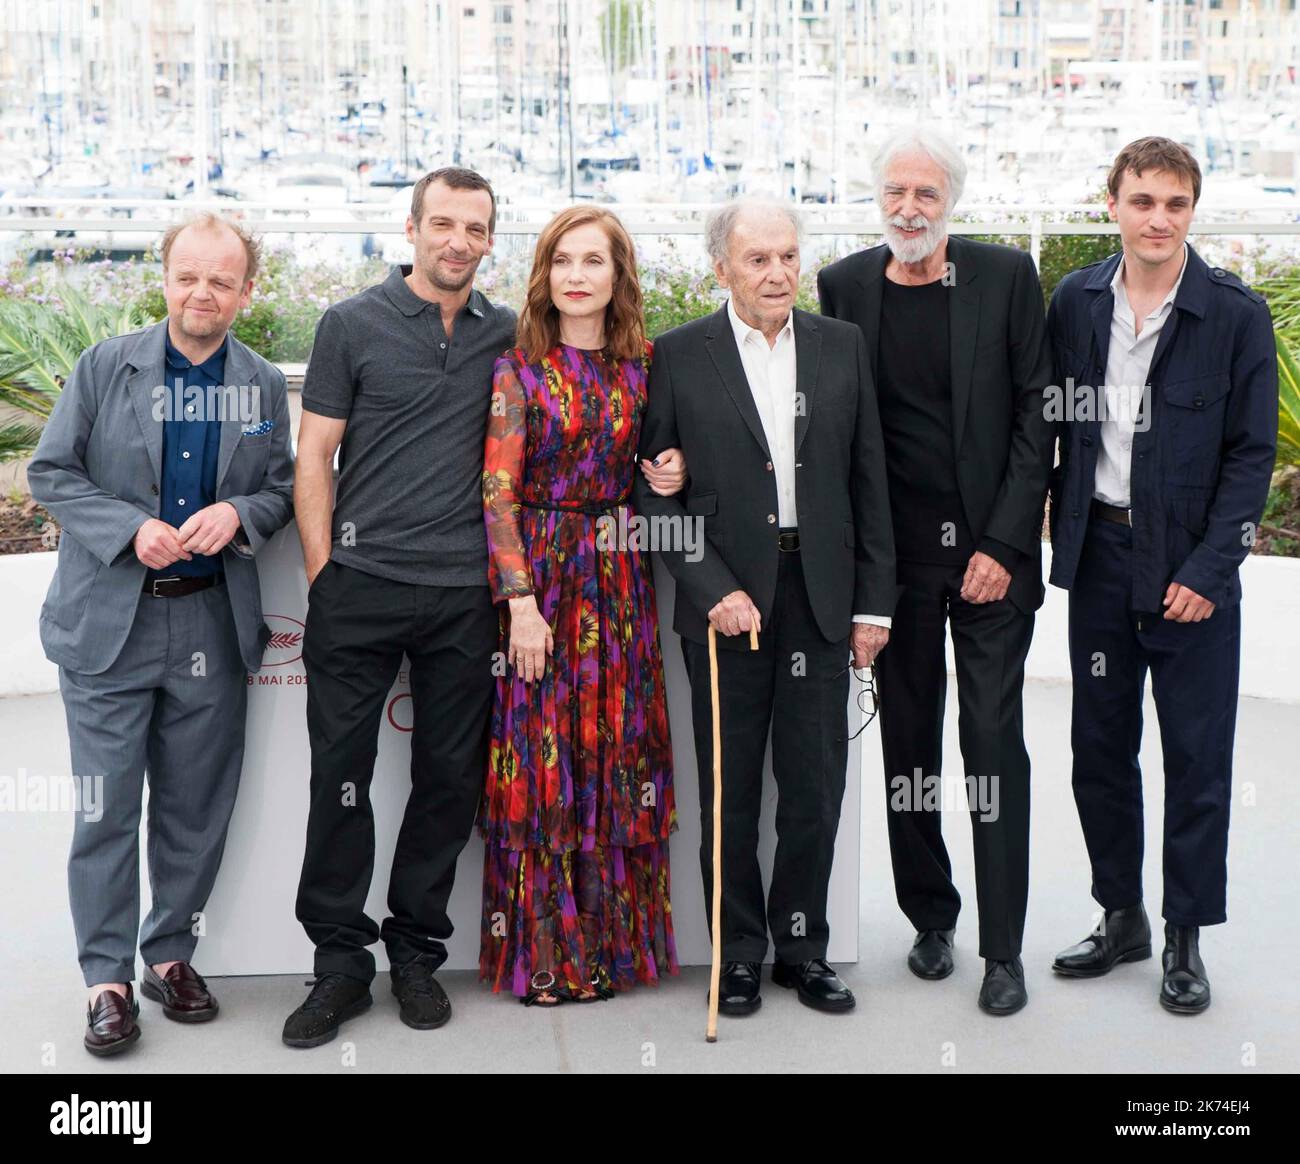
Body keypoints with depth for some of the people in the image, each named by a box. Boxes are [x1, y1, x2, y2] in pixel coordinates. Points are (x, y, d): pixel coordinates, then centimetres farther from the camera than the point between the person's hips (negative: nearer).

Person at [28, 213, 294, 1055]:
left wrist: (238, 513, -12)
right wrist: (130, 528, -14)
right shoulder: (104, 368, 0)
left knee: (197, 805, 10)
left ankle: (171, 953, 27)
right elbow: (52, 473, 1)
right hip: (109, 622, -2)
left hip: (214, 623, 2)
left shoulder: (266, 385, 6)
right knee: (107, 809, 1)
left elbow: (282, 488, 11)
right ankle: (108, 977, 13)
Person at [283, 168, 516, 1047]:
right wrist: (323, 576, -4)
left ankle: (417, 951, 21)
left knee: (451, 778, 7)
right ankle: (340, 959, 13)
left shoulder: (506, 336, 10)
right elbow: (314, 456, 2)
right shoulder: (352, 325, 2)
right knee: (340, 774, 0)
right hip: (362, 583, -2)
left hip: (464, 592, 3)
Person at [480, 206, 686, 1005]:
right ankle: (545, 950, 10)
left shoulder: (645, 365, 8)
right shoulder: (518, 370, -2)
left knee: (619, 753, 6)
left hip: (620, 578, 3)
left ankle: (614, 939, 18)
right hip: (540, 574, -3)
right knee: (542, 757, -1)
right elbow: (498, 492, -8)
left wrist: (670, 475, -4)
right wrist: (521, 600, -16)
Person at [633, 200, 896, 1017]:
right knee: (730, 791, 8)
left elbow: (869, 481, 8)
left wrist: (874, 602, 4)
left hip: (821, 595, 2)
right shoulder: (679, 356, -1)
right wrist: (713, 590, -12)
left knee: (816, 788, 7)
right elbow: (656, 493, -2)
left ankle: (802, 948, 23)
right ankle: (739, 953, 22)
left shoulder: (843, 345, 7)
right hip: (726, 599, -2)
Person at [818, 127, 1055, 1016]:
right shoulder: (844, 287, 3)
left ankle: (1004, 948, 8)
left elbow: (1036, 415, -2)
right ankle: (930, 917, 26)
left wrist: (1004, 544, -9)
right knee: (908, 738, 9)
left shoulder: (1006, 277, -2)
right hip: (895, 556, 2)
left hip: (991, 550, -2)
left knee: (996, 739, -1)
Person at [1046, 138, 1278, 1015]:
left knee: (1197, 758, 4)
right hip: (1101, 556, 3)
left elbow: (1253, 451, -6)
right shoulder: (1076, 303, 3)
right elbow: (1054, 429, 7)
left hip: (1192, 566, -3)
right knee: (1100, 747, 11)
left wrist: (1208, 570, -12)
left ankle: (1186, 940, 17)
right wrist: (1064, 536, -2)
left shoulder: (1236, 313, -6)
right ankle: (1121, 918, 26)